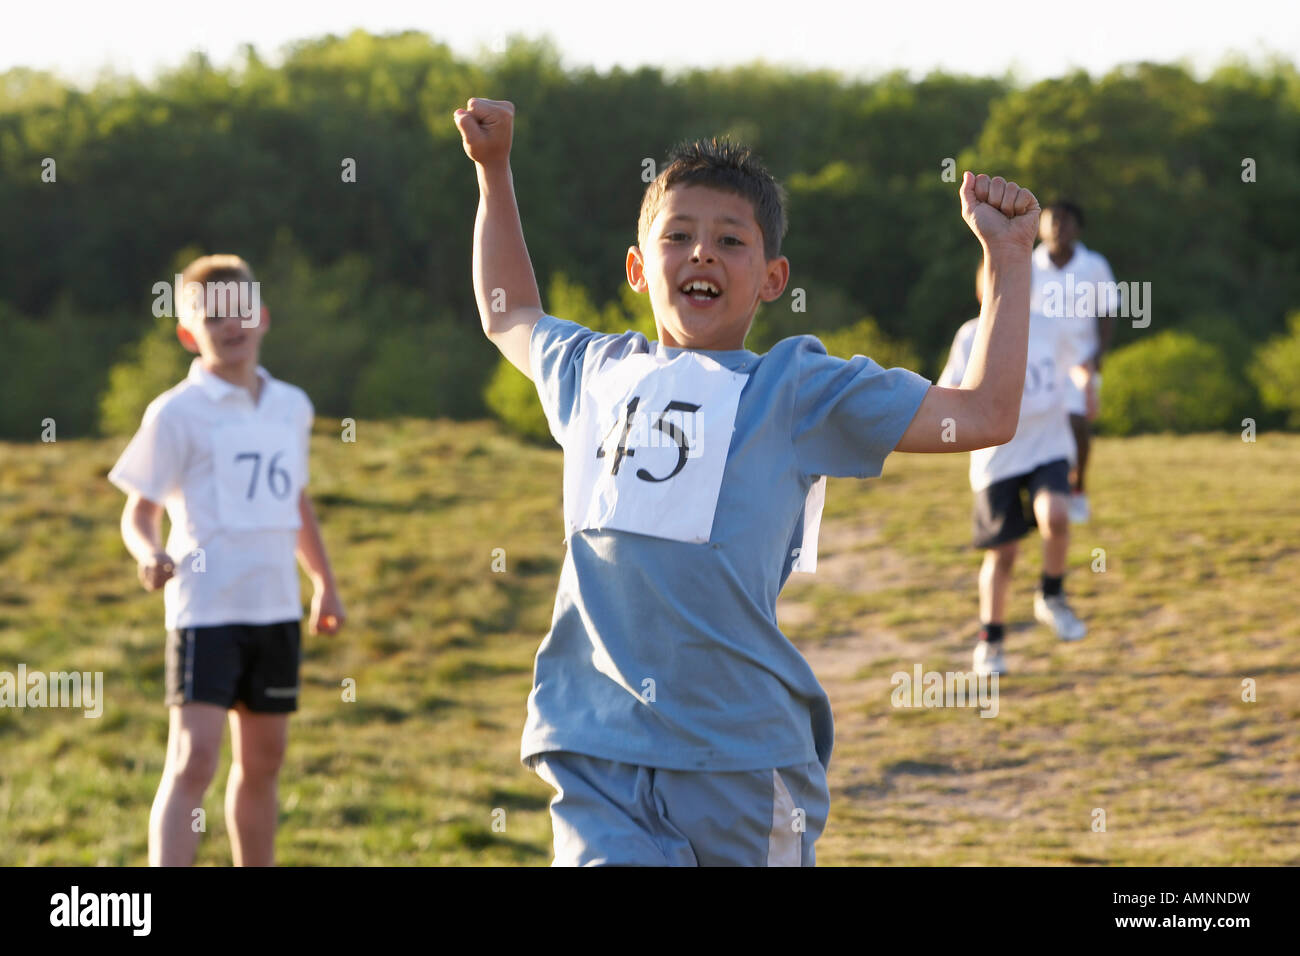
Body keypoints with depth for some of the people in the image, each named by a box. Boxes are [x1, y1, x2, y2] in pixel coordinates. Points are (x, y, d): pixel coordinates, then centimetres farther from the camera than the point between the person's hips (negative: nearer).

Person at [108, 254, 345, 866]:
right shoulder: (177, 413, -7)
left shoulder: (291, 407, 11)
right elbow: (139, 509, -7)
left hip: (276, 606, 6)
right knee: (193, 760, -15)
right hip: (205, 608, -6)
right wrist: (148, 553, -28)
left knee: (262, 761, 14)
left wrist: (325, 581, 26)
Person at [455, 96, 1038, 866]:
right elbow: (510, 317, 40)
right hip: (601, 751, 2)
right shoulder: (596, 373, 17)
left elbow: (984, 413, 4)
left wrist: (1008, 256, 4)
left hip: (743, 758, -2)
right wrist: (494, 169, 39)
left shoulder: (795, 387, 6)